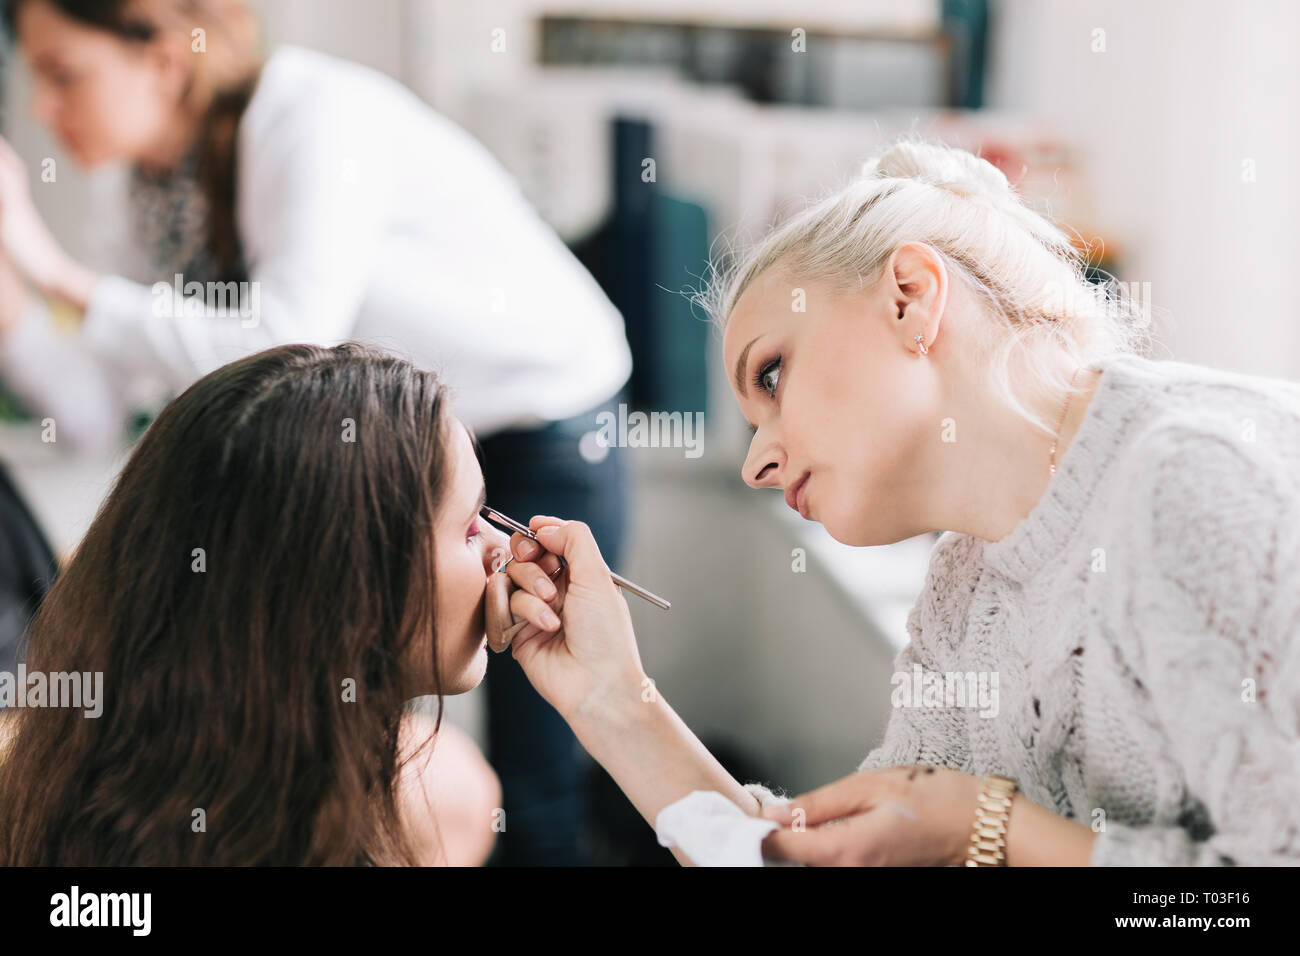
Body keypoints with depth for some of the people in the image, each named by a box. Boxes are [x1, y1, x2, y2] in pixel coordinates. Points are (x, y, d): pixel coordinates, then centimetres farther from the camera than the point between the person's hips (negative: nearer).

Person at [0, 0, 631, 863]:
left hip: (546, 439, -7)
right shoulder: (154, 189, -2)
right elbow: (96, 412, -5)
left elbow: (287, 352, -35)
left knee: (531, 791, -2)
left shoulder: (319, 114, -25)